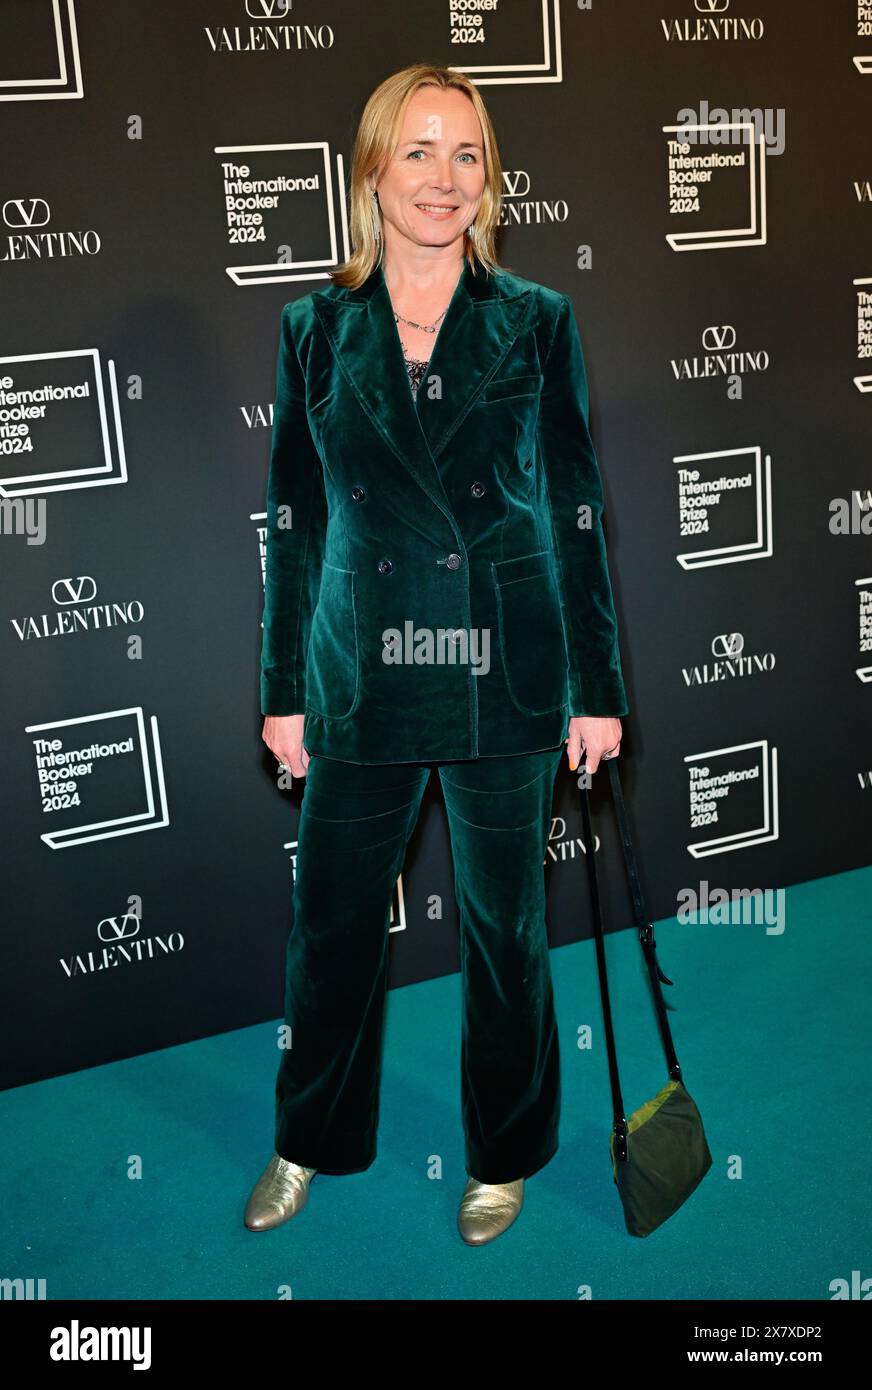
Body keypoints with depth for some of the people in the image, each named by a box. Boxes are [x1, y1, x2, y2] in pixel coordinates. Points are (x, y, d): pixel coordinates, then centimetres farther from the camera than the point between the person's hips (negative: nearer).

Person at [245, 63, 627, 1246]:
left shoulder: (539, 324, 0)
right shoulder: (315, 329, 4)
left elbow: (578, 514, 1)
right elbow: (292, 521, 5)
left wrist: (598, 689, -2)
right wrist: (282, 692, 4)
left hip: (506, 681, -1)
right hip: (359, 680, 1)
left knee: (506, 928, 12)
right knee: (332, 924, 12)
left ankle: (503, 1152, 35)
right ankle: (310, 1143, 38)